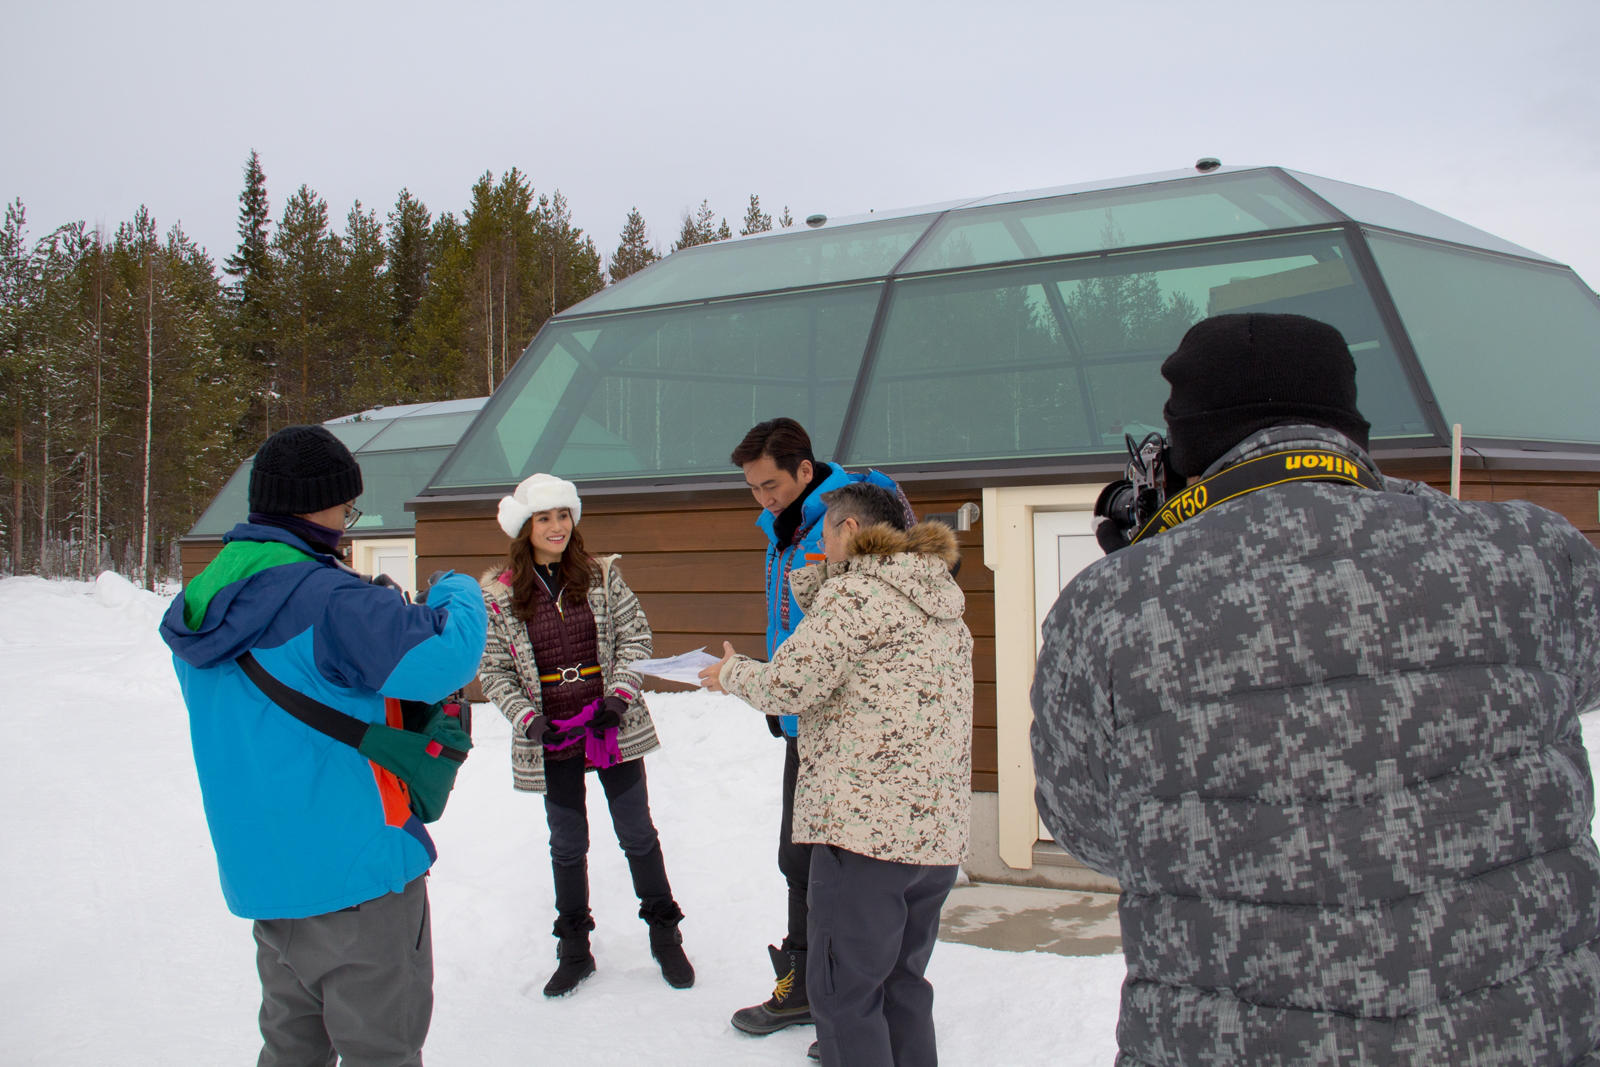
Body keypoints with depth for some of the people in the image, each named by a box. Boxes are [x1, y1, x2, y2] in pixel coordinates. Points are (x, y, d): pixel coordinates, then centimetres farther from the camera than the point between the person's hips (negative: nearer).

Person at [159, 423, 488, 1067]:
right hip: (355, 869, -8)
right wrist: (455, 596, -5)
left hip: (261, 872, 9)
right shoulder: (325, 598, -20)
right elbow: (442, 660, -26)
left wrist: (372, 611, 12)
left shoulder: (205, 598, 9)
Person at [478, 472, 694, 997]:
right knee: (568, 844, 11)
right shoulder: (499, 594, -3)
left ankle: (665, 934, 25)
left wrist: (620, 692, -10)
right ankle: (574, 949, 26)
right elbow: (494, 670, 1)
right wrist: (526, 717, -12)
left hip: (613, 729, 0)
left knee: (637, 834, 8)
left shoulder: (602, 576, -1)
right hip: (551, 738, 0)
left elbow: (635, 635, 2)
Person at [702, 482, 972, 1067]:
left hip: (867, 827, -9)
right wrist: (809, 580, 20)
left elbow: (789, 684, -13)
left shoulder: (857, 589, -8)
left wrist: (732, 674, 6)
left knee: (845, 992, -1)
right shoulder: (941, 601, 19)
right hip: (938, 832, 9)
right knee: (901, 985, 18)